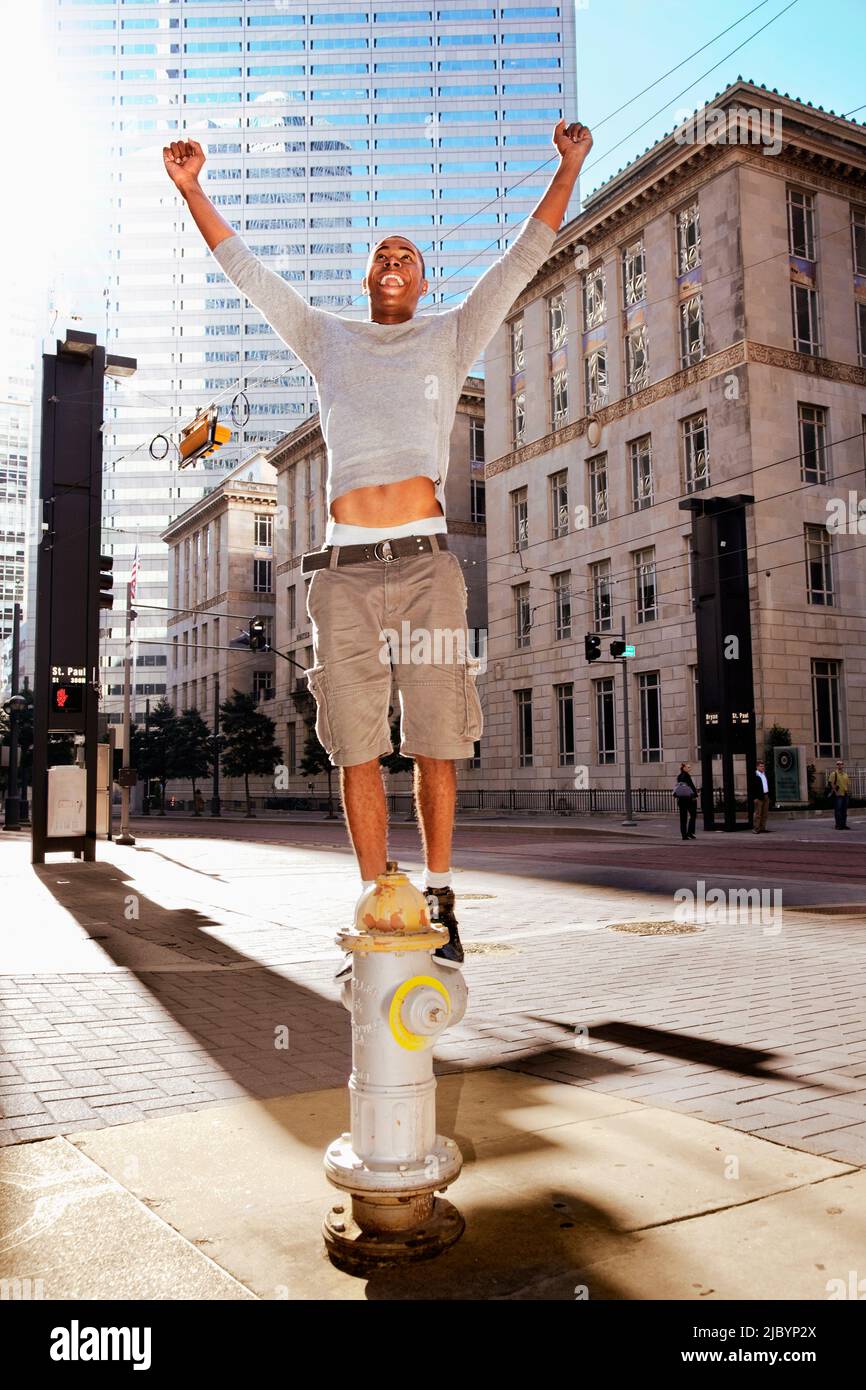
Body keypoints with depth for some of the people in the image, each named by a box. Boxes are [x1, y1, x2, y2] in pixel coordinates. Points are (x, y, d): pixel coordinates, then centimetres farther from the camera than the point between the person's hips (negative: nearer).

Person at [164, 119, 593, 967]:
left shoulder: (452, 336, 21)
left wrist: (568, 167, 8)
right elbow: (244, 271, 25)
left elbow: (525, 255, 16)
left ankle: (438, 904, 9)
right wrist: (192, 189, 19)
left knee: (435, 744, -2)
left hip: (425, 562, -1)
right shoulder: (327, 339, 24)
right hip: (345, 569, 1)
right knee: (357, 750, -1)